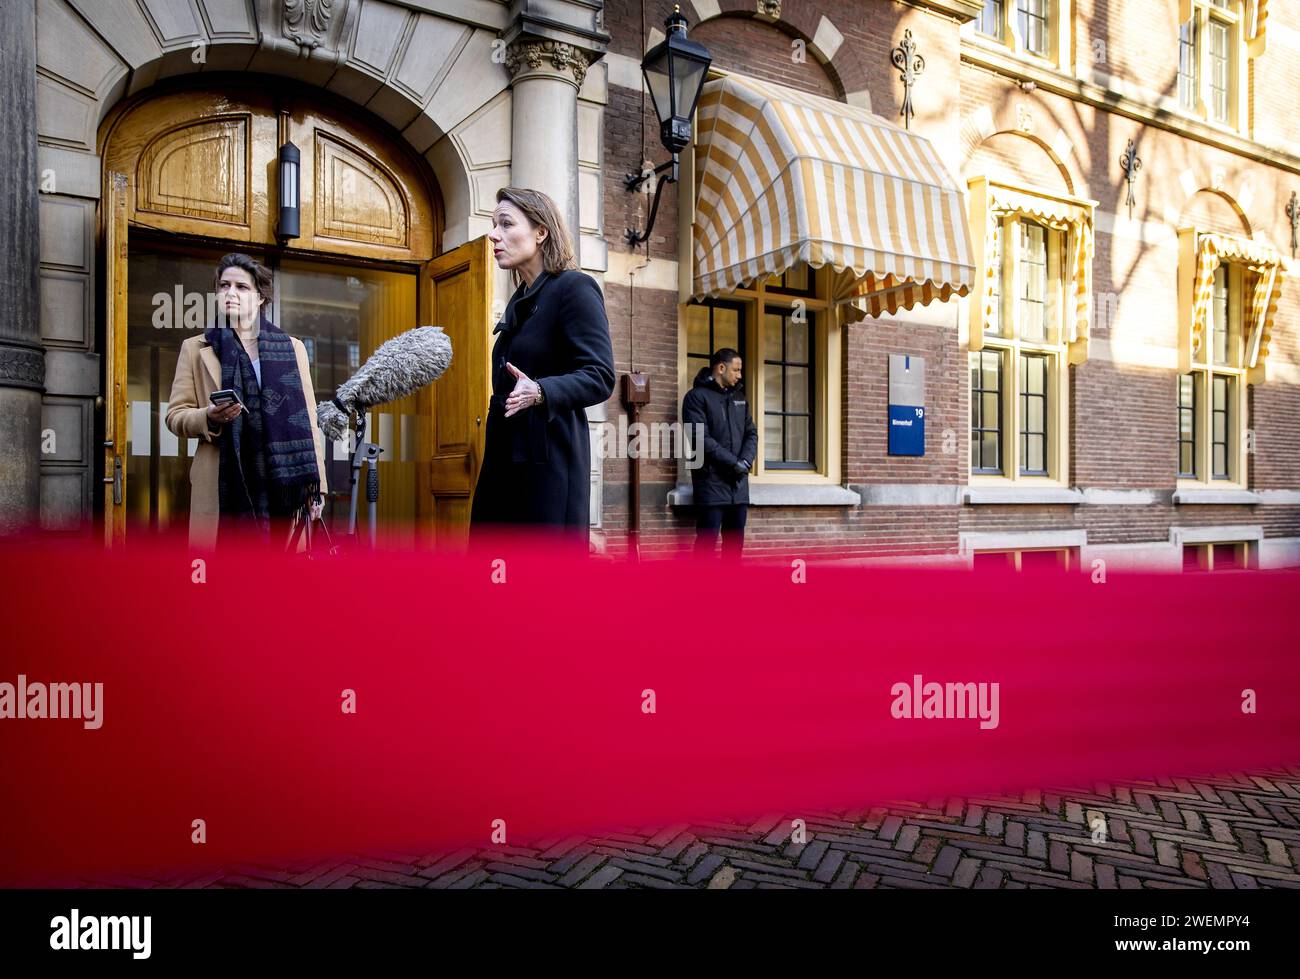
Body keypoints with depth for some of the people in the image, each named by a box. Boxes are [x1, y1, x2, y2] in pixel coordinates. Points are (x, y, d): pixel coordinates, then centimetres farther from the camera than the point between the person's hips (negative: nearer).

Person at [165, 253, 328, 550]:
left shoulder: (292, 347, 14)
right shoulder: (195, 348, 14)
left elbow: (306, 421, 10)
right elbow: (175, 415, 9)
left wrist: (316, 484, 3)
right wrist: (209, 417, -13)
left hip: (282, 482, 1)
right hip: (225, 486, 0)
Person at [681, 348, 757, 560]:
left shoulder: (739, 396, 17)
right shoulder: (697, 396, -5)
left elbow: (751, 433, 13)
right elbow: (701, 438, -14)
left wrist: (746, 461, -7)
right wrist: (733, 462, -16)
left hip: (739, 484, 6)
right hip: (711, 482, -6)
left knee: (735, 542, 9)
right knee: (707, 542, -6)